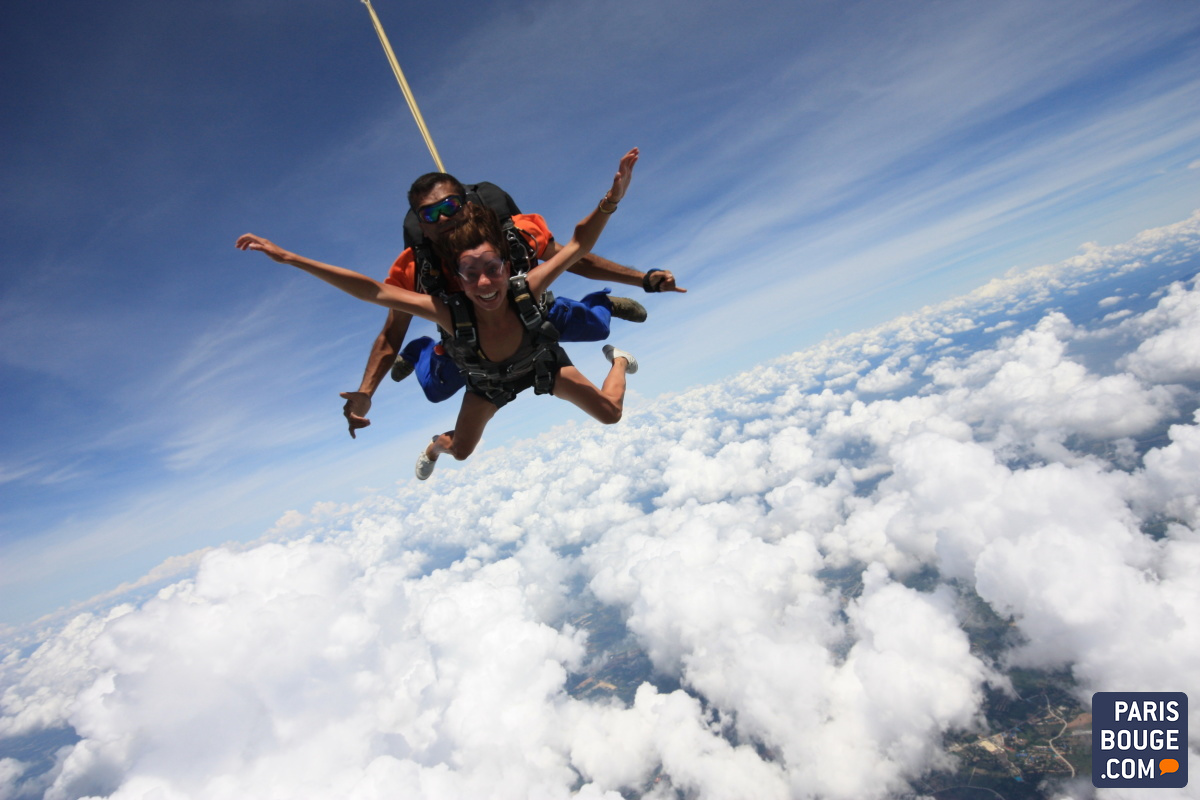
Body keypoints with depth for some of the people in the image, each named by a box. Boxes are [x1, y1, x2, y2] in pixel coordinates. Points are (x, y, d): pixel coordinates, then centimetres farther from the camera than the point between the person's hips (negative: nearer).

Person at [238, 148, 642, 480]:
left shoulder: (526, 291, -45)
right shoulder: (451, 313, -45)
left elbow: (579, 243, -42)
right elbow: (371, 290, -44)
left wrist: (611, 200, -57)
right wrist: (290, 259, -47)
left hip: (542, 364, 0)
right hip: (487, 384, 0)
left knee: (609, 414, 5)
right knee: (461, 451, 17)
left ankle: (617, 360, 40)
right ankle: (437, 443, 58)